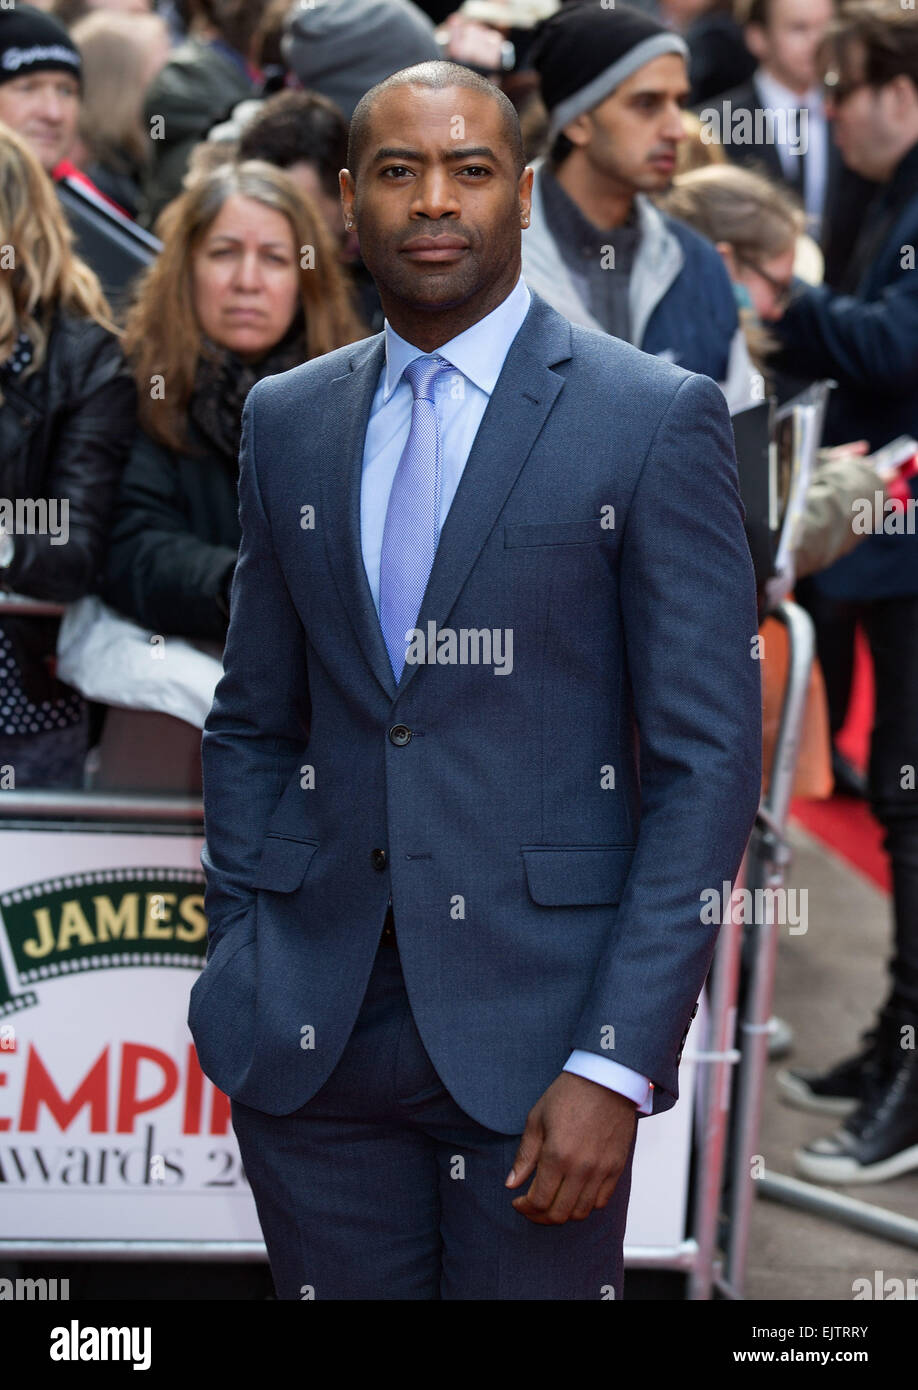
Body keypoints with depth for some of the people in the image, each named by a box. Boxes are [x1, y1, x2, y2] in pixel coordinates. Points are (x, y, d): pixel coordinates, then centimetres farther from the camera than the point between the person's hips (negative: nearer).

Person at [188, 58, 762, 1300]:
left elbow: (709, 759, -7)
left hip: (538, 1021, -3)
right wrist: (236, 972, 5)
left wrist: (618, 1061, -13)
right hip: (312, 1030, 4)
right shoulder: (287, 421, 10)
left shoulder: (655, 419, -4)